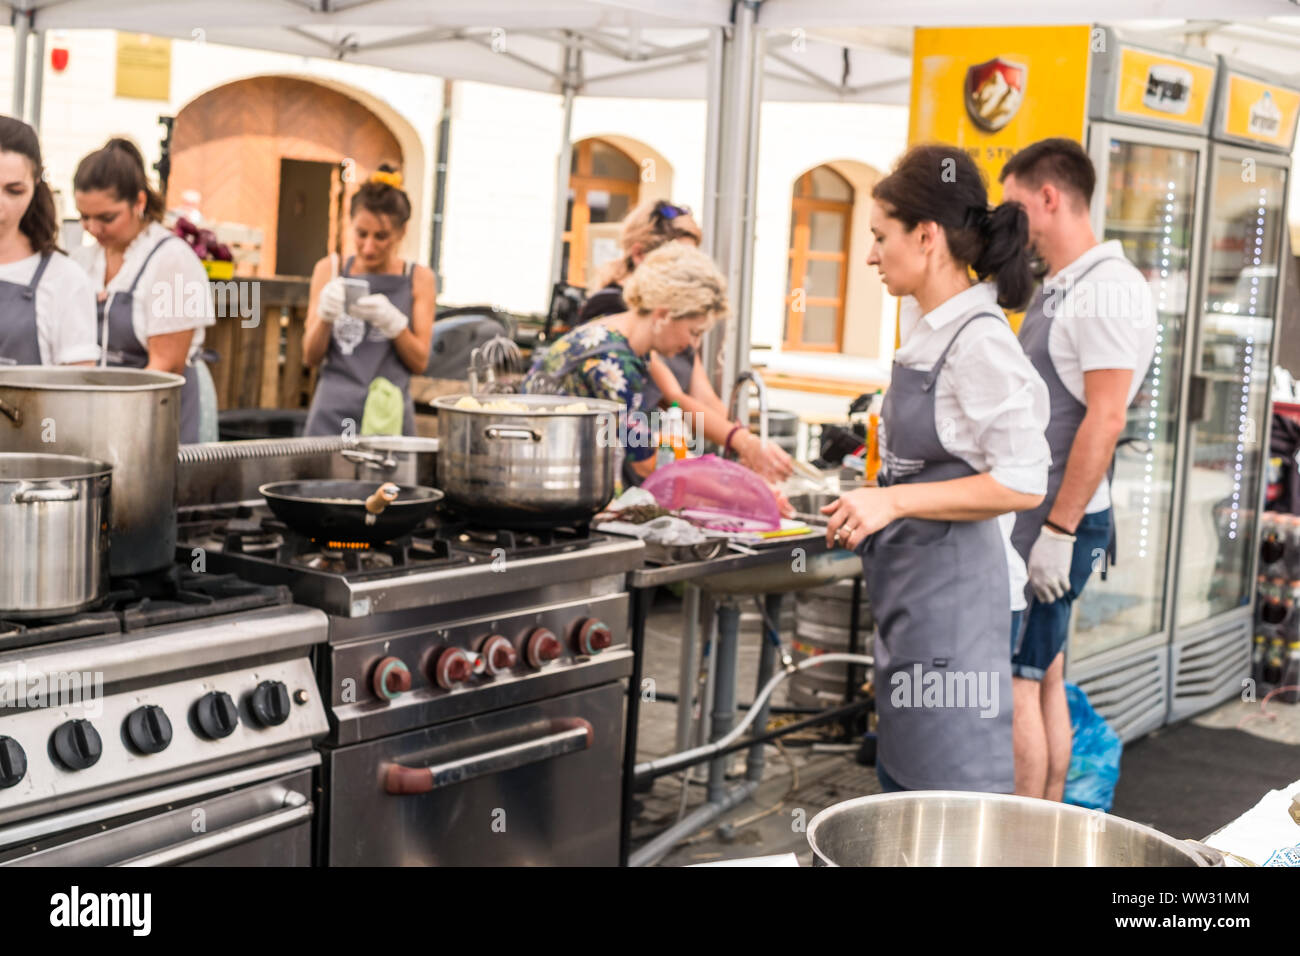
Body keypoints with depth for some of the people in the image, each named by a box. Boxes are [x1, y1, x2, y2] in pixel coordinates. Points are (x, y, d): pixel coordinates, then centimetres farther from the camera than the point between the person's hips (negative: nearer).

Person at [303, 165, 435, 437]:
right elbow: (311, 356, 6)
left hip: (389, 416, 0)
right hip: (332, 415, 1)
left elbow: (420, 362, 2)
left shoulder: (418, 279, 5)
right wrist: (325, 316, -12)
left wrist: (393, 322, -14)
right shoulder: (330, 270, 8)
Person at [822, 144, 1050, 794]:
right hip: (909, 577, 10)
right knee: (901, 775, 17)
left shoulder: (980, 340, -18)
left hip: (950, 581, -10)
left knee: (949, 793, -3)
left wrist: (895, 501, -21)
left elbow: (1022, 484, -21)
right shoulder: (925, 326, 9)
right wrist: (871, 506, 17)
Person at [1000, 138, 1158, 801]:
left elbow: (1105, 418, -21)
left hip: (1059, 522, -10)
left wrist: (1058, 530, -22)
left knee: (1016, 683, -7)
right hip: (1030, 515, 10)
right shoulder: (1055, 290, 16)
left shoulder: (1107, 291, -15)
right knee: (1044, 681, 14)